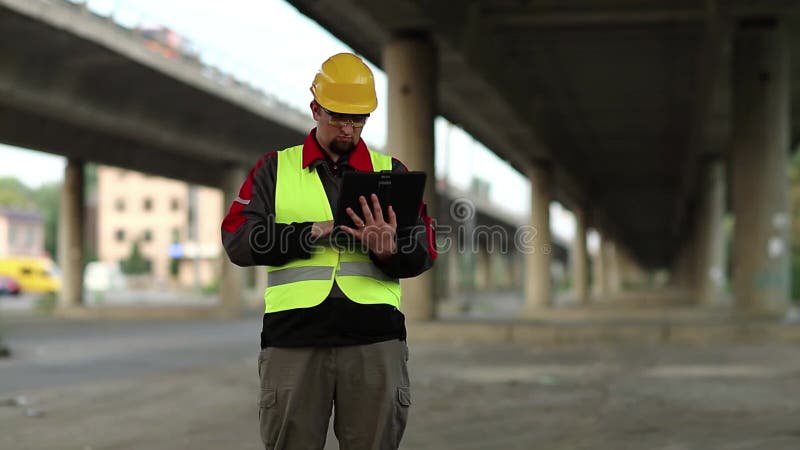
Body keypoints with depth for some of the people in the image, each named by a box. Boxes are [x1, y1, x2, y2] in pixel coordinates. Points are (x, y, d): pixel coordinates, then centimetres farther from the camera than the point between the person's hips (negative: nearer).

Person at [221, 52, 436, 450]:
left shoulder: (390, 172, 16)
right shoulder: (276, 168, 13)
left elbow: (423, 252, 7)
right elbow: (237, 240, 1)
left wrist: (390, 249, -17)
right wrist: (311, 234, -12)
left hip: (374, 337, 1)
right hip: (294, 338, -1)